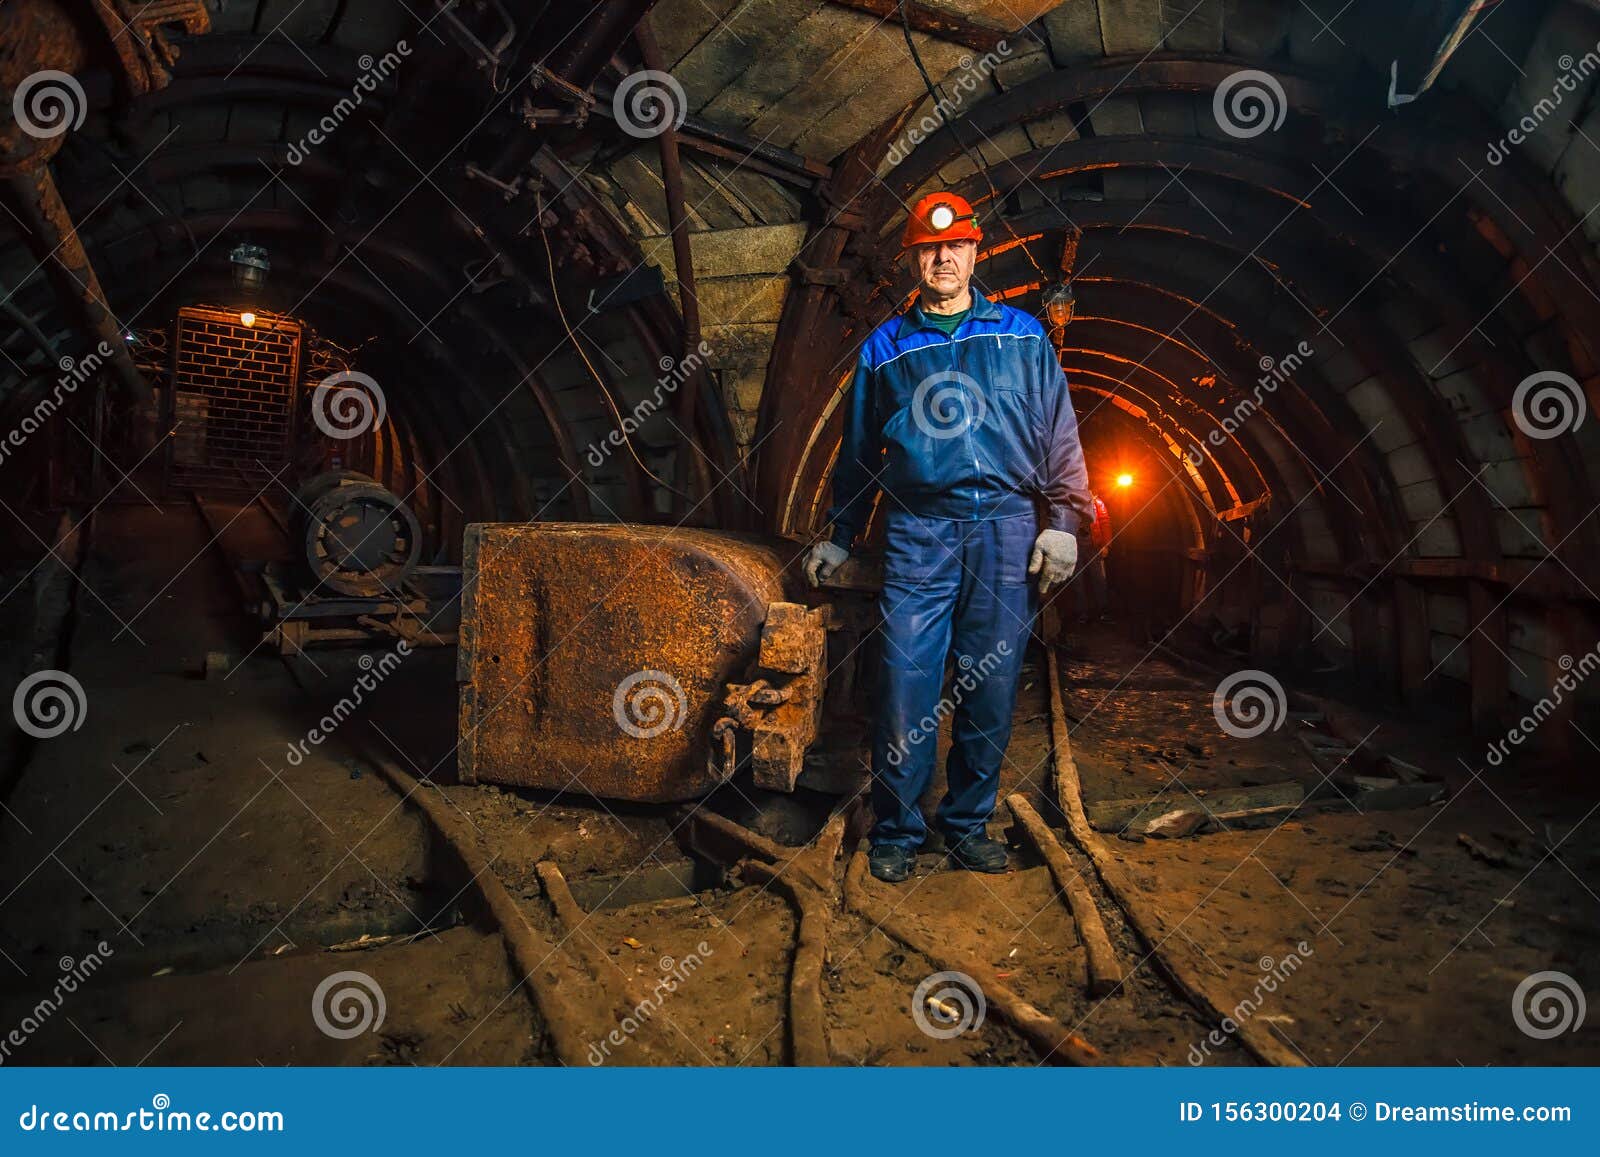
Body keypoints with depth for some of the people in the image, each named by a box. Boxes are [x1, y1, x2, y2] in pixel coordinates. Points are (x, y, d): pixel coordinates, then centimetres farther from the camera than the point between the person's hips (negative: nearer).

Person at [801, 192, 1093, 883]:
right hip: (917, 531, -1)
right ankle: (895, 834, 11)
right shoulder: (884, 348, 13)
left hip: (1006, 527, 1)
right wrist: (838, 538, 17)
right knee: (906, 687, -5)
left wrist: (1062, 521, 2)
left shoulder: (1022, 336, 13)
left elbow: (1058, 435, 11)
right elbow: (858, 452, 18)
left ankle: (968, 826, 21)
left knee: (990, 689, 5)